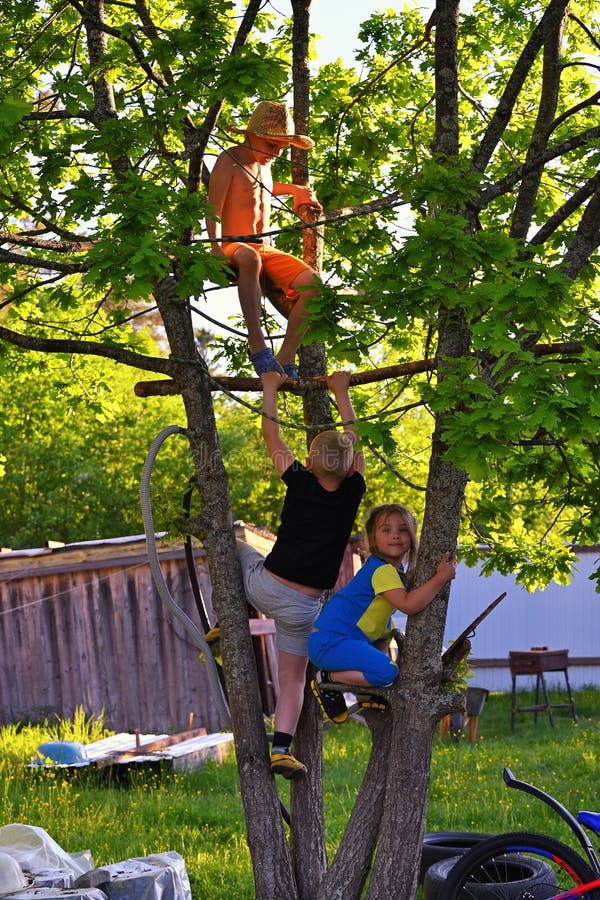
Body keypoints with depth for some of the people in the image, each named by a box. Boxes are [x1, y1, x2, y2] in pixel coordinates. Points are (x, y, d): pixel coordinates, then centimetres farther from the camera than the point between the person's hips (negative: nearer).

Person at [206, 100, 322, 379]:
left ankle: (286, 359, -21)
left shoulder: (263, 164, 21)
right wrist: (216, 245, -28)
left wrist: (294, 189, 43)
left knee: (311, 282, -19)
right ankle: (257, 345, -47)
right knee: (249, 258, -45)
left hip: (266, 250, 8)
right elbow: (214, 207, -14)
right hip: (233, 247, -8)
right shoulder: (229, 160, -3)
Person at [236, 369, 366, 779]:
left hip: (263, 586, 0)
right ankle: (282, 749, 3)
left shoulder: (300, 482, -10)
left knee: (238, 546, 32)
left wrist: (270, 388, 17)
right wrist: (341, 392, 20)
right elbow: (355, 439, 9)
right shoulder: (353, 492, -7)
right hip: (302, 607, 0)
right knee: (293, 677, 14)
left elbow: (271, 436, 4)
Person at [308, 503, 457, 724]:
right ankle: (327, 680, -6)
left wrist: (444, 569, -1)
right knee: (386, 673, -26)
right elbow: (408, 604, -30)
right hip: (329, 642, -11)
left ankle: (366, 693, 20)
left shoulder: (396, 571, 12)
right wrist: (440, 578, -29)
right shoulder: (382, 571, -19)